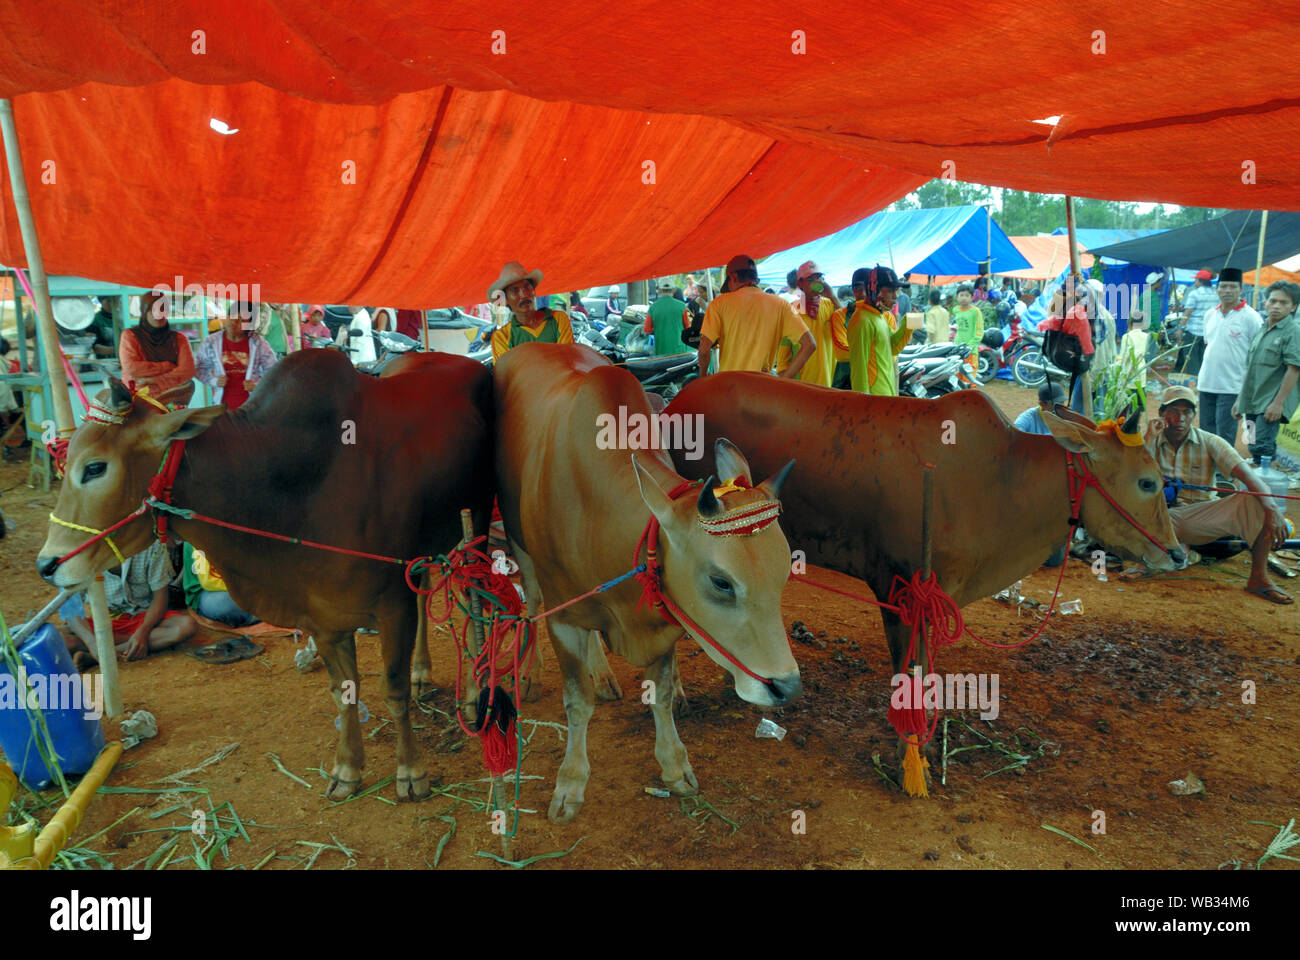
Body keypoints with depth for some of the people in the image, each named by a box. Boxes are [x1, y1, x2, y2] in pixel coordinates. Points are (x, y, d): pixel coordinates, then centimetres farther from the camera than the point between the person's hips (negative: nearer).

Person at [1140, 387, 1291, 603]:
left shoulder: (1209, 443, 0)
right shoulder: (1150, 443, 2)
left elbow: (1247, 475, -13)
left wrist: (1272, 509, -31)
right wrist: (1149, 439, -17)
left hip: (1202, 516, 1)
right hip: (1164, 517, -1)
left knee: (1254, 501, -25)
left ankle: (1259, 578, -18)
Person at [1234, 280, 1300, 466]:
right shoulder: (1261, 331, 18)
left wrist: (1278, 403, -19)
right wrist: (1240, 399, 21)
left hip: (1272, 405, -8)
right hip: (1252, 403, 8)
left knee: (1261, 448, -18)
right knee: (1256, 447, 12)